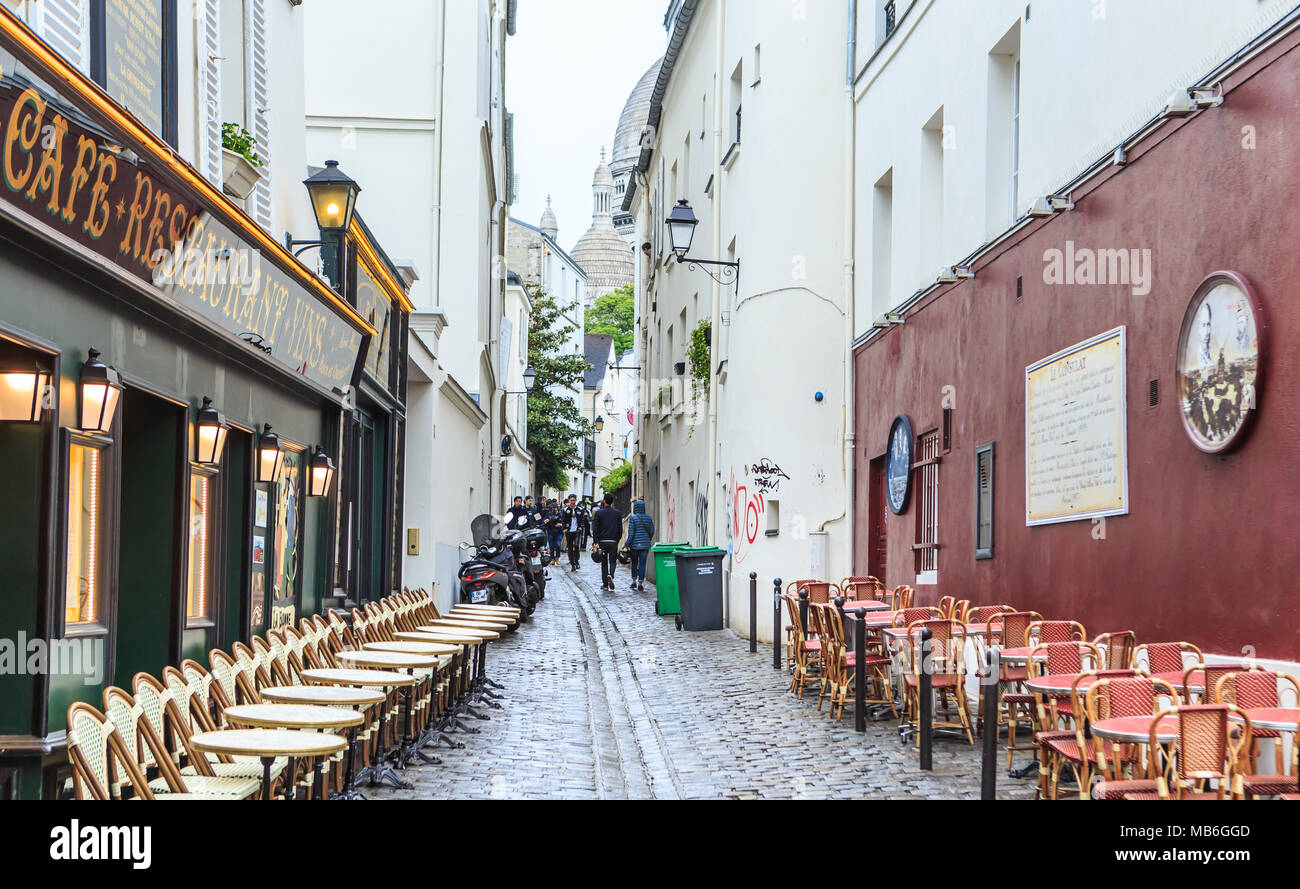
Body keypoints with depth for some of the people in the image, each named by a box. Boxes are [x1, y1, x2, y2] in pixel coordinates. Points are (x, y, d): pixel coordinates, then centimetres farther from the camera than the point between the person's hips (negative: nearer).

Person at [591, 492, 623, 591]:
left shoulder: (599, 512, -3)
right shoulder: (617, 513, 2)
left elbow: (595, 528, -7)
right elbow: (620, 529, 3)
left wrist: (596, 542, -7)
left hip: (602, 541, 0)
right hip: (613, 542, 0)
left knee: (604, 563, 10)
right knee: (613, 561, 7)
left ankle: (605, 584, 10)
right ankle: (610, 575, -22)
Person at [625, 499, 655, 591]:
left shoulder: (633, 518, -9)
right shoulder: (648, 518, 3)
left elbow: (631, 533, -11)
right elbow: (652, 531, 8)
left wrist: (627, 544, -4)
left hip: (635, 544, -2)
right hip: (645, 545, 2)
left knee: (634, 562, 15)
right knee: (642, 563, 3)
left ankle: (634, 581, 14)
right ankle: (640, 583, 0)